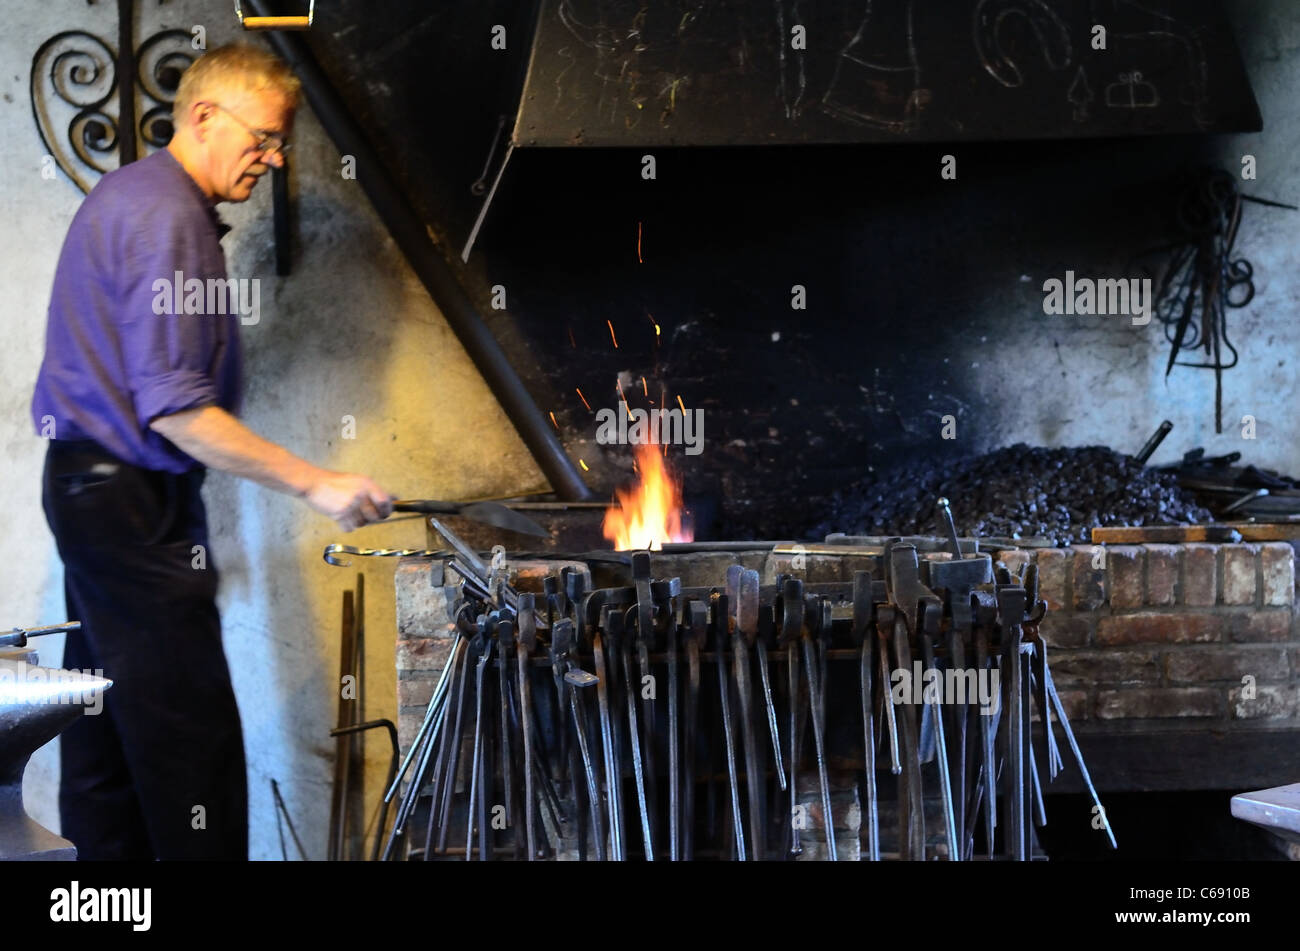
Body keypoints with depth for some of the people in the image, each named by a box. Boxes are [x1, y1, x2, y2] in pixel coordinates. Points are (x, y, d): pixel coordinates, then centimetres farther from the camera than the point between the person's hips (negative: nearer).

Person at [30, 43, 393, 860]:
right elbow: (174, 410, -24)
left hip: (88, 487, 11)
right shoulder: (168, 218, -17)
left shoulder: (131, 195, 16)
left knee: (109, 727, 13)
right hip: (132, 503, -11)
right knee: (191, 732, -7)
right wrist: (316, 485, -22)